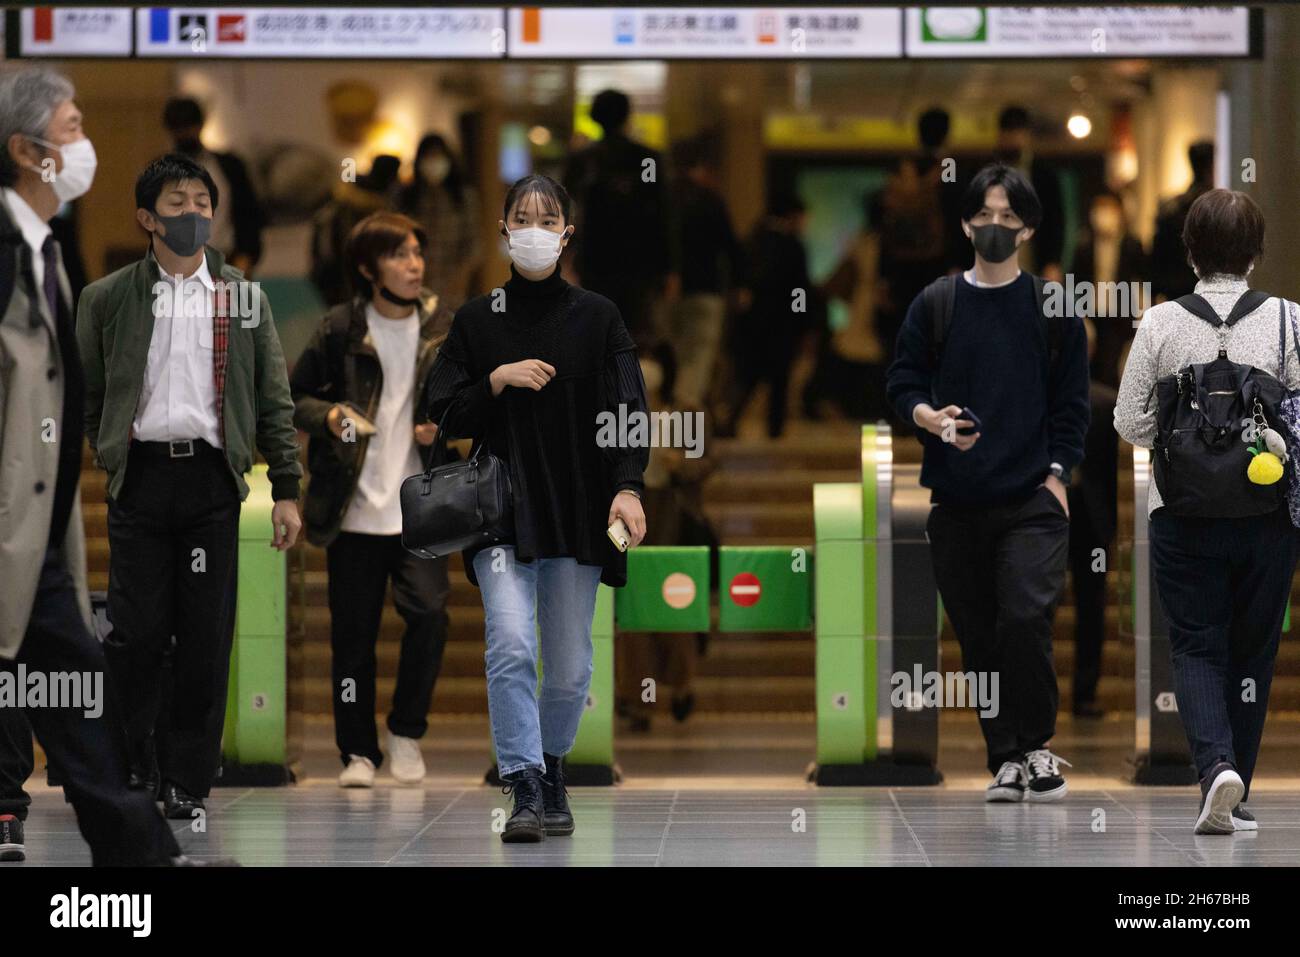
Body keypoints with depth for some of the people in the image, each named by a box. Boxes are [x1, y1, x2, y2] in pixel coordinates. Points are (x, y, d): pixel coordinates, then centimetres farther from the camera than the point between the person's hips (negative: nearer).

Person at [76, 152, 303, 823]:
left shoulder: (244, 298, 12)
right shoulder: (109, 299, 8)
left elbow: (273, 400, 10)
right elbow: (87, 395, 12)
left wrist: (287, 489, 4)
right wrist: (104, 457, 3)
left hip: (212, 479, 1)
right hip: (140, 478, -1)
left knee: (206, 638, 0)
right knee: (136, 630, -4)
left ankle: (188, 779, 8)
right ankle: (129, 765, 11)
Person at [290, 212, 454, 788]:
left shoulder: (442, 325, 3)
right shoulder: (341, 328, -3)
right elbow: (292, 397, 6)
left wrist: (443, 424, -3)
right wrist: (326, 415, -13)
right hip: (353, 508, -1)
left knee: (429, 612, -15)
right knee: (353, 636, 3)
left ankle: (406, 731, 5)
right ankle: (358, 751, 15)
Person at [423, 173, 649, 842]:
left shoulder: (597, 317, 5)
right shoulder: (477, 320, 7)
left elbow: (626, 409, -3)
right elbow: (444, 417, 7)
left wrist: (627, 487, -18)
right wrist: (496, 380, -10)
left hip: (577, 511, 1)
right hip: (501, 508, -1)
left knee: (570, 666, 5)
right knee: (511, 644, -19)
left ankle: (552, 770, 29)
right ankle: (524, 789, -15)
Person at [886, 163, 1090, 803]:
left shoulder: (1053, 307, 5)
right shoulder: (934, 305, 7)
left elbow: (1071, 403, 6)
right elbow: (902, 384, 7)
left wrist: (1057, 474, -4)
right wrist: (929, 417, -14)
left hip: (1031, 499, -2)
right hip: (955, 503, 2)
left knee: (1026, 617, -19)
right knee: (978, 638, 5)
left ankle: (1036, 745, -2)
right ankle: (1005, 759, 15)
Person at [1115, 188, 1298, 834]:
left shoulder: (1161, 323, -3)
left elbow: (1129, 422, 0)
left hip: (1182, 510, 0)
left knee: (1195, 647, 6)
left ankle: (1216, 763, -19)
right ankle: (1233, 800, 17)